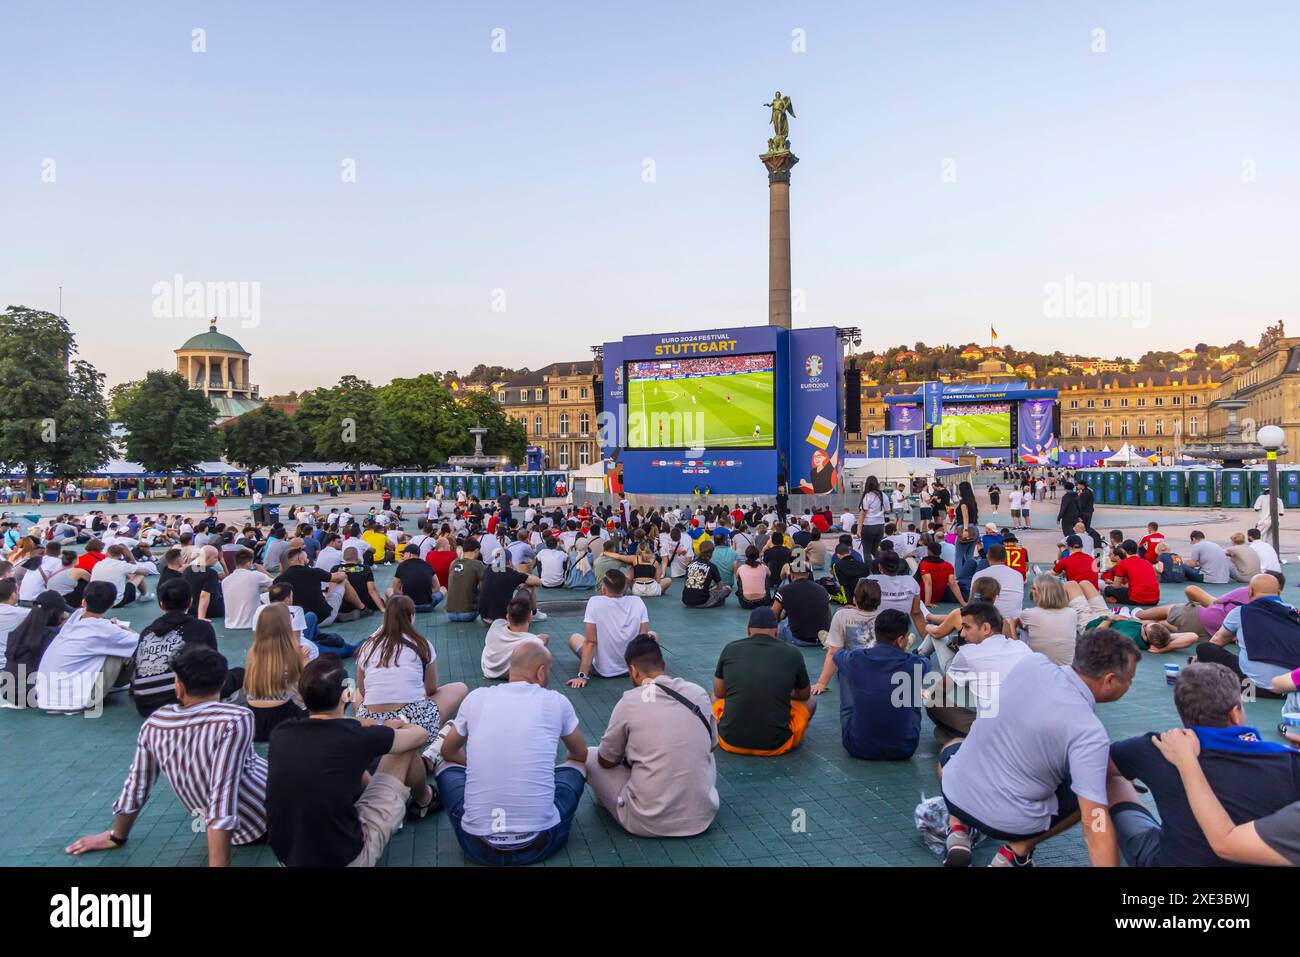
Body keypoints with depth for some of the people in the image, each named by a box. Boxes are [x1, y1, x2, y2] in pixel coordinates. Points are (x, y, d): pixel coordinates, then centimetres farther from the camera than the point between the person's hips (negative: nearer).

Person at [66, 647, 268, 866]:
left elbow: (135, 788, 3)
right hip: (264, 818, -6)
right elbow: (223, 797, -30)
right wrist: (217, 864, -26)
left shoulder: (154, 723, -7)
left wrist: (117, 837, 20)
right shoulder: (236, 719, -26)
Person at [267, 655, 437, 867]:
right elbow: (419, 734, 2)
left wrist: (379, 729, 29)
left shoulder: (280, 733, -7)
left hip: (286, 857, 5)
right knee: (407, 747, 6)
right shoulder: (355, 737, -20)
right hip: (346, 860, -5)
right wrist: (385, 731, 24)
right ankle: (423, 800, 37)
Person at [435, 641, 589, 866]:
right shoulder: (556, 701, 0)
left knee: (446, 766, 27)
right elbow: (581, 755, 20)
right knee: (576, 764, 24)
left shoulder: (477, 697, 3)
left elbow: (448, 752, 22)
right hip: (539, 843, -1)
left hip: (478, 844, 1)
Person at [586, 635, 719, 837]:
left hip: (648, 823, -3)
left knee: (590, 756, 15)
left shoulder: (630, 701, -10)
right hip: (702, 817, 4)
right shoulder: (699, 693, 0)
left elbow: (606, 761, 4)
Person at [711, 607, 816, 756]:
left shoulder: (730, 650, -1)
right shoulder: (792, 654, -3)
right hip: (776, 745, -1)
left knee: (715, 698, 31)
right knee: (811, 701, 24)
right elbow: (804, 695, 16)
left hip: (731, 742, 1)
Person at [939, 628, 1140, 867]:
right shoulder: (1089, 733, -20)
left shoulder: (1032, 663, -6)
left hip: (954, 793, 3)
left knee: (951, 747, 38)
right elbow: (1096, 826, -22)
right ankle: (1017, 851, 7)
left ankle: (958, 833, 14)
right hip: (1010, 823, -3)